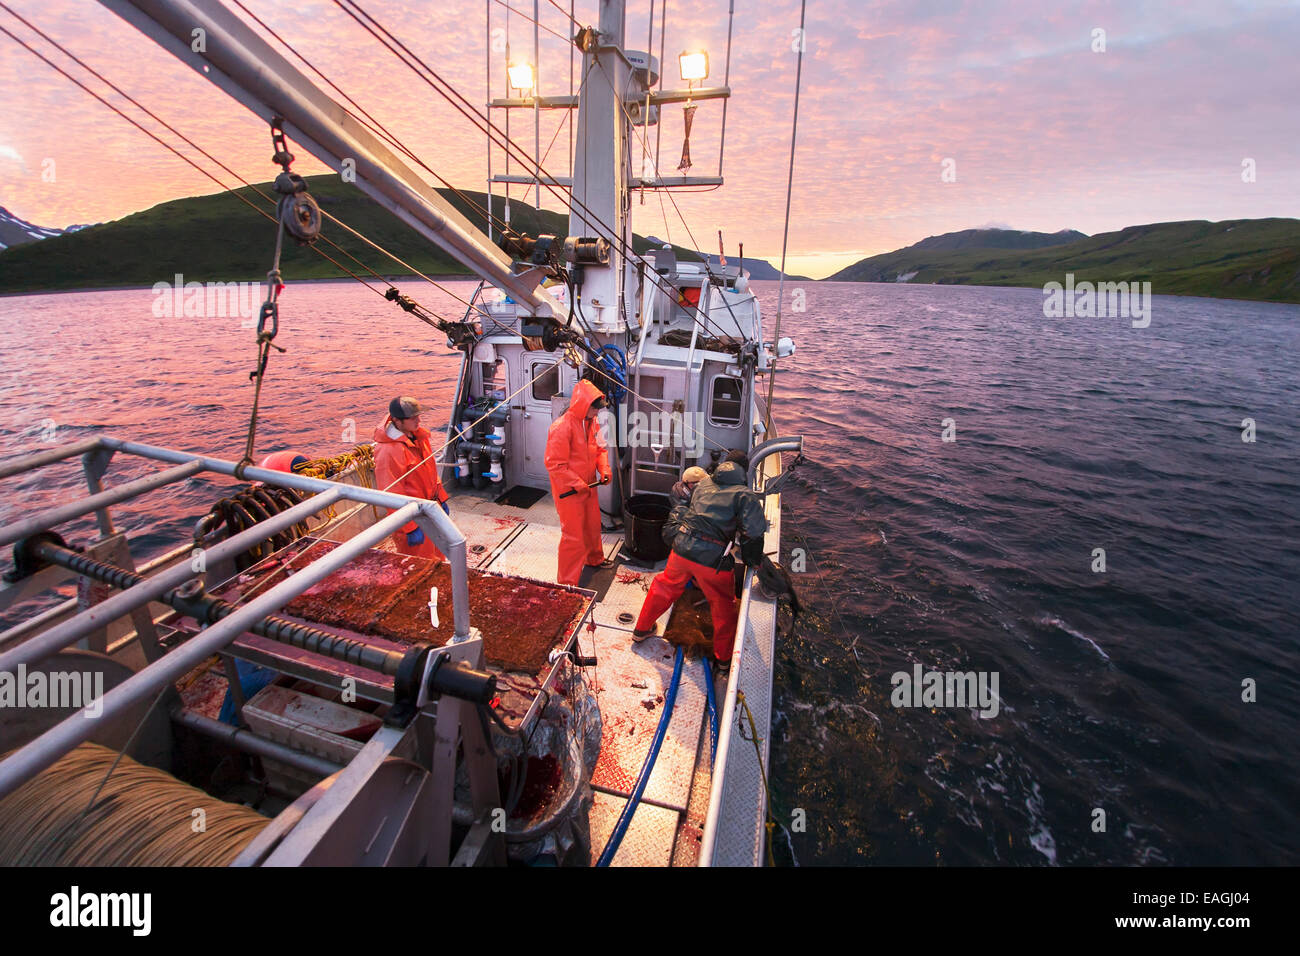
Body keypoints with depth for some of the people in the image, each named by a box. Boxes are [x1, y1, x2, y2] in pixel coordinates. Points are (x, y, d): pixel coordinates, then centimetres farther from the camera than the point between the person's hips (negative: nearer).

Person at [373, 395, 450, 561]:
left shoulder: (418, 436, 3)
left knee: (437, 557, 24)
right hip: (412, 519, -8)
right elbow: (392, 495, -23)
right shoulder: (388, 451, -25)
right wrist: (411, 528, -21)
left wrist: (441, 499, 19)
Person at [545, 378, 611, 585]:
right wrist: (577, 484, -22)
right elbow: (554, 464, -23)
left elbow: (600, 449, 15)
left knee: (593, 525, 25)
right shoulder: (562, 427, -23)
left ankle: (594, 559, 51)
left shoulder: (591, 422, 3)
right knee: (573, 535, -2)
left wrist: (604, 469, -2)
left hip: (588, 486, 8)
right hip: (569, 491, -8)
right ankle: (567, 583, 13)